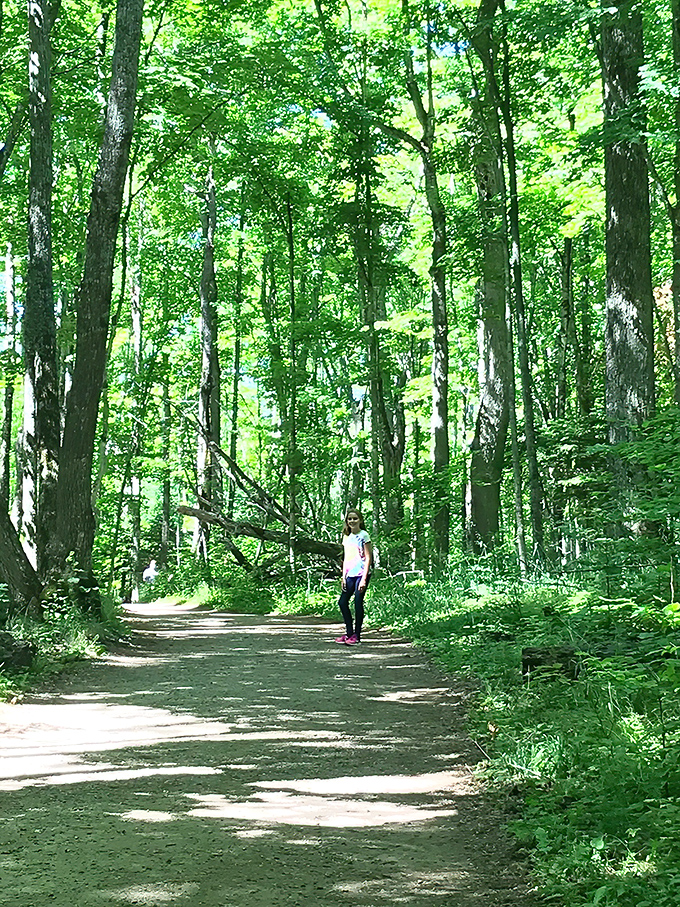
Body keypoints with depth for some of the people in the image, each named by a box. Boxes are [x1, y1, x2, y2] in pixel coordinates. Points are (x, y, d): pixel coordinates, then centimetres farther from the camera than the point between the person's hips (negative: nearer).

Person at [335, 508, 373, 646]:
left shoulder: (364, 536, -4)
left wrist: (364, 579, -14)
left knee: (358, 602, -7)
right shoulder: (346, 537, 14)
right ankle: (349, 632, 14)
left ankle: (356, 635, 1)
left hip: (361, 573, -7)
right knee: (342, 602, 3)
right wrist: (344, 576, 9)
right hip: (350, 575, 7)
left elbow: (368, 558, -8)